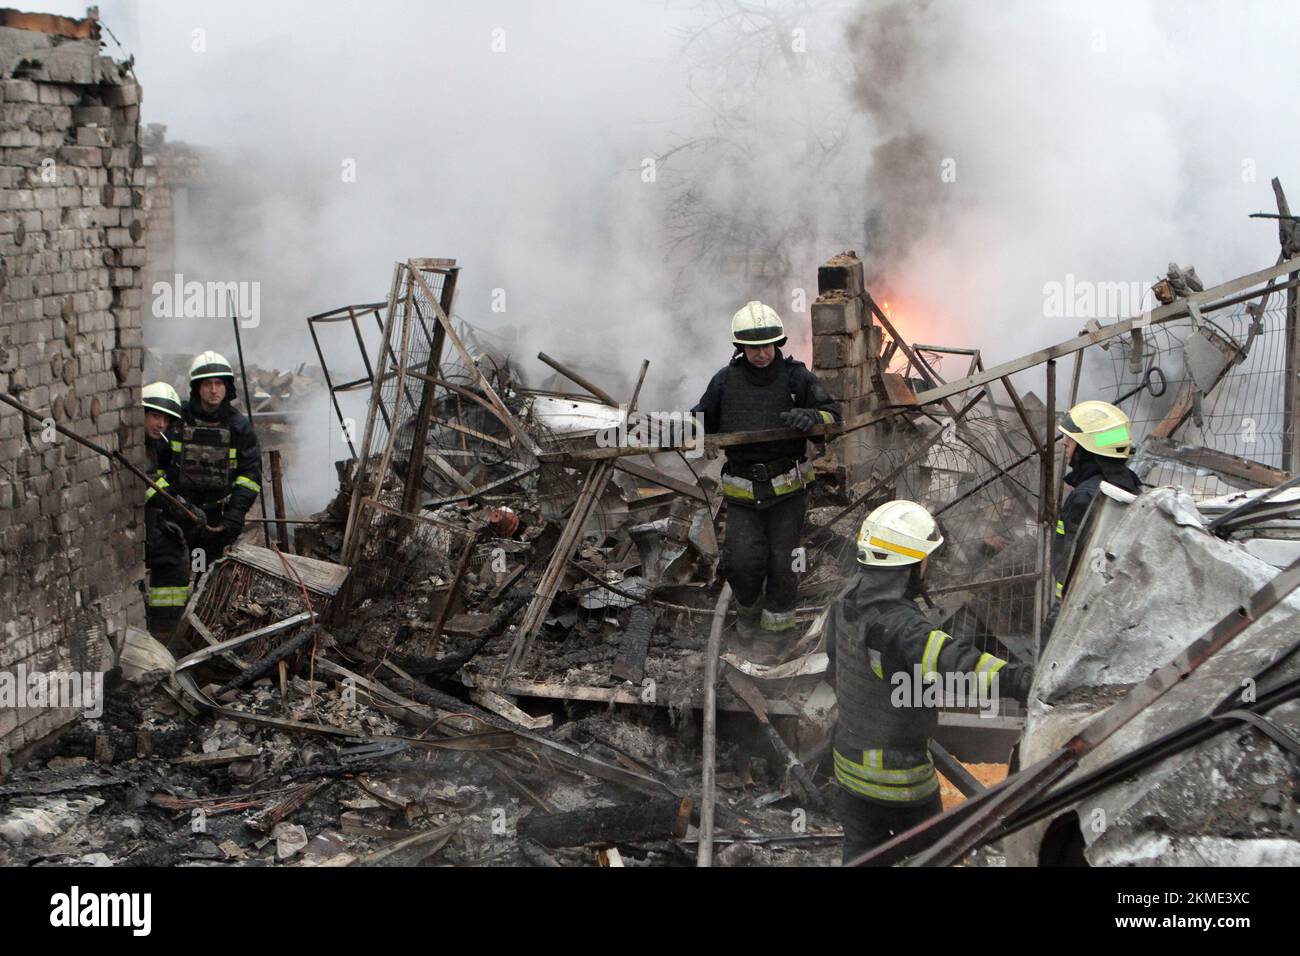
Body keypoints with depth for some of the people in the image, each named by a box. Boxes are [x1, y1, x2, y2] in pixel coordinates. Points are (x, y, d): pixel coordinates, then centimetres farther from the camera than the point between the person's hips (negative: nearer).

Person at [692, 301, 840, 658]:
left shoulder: (796, 377, -3)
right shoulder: (726, 381, 2)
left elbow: (833, 414, -2)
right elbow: (701, 421, 13)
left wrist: (811, 417, -25)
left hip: (788, 487, -1)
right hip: (743, 493, 1)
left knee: (782, 563, 2)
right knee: (741, 562, -10)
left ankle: (775, 629, 23)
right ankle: (749, 606, 25)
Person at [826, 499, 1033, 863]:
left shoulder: (849, 600, -4)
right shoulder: (893, 624, -33)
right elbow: (950, 660, -49)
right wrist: (1017, 679, -59)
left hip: (851, 755, 7)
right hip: (898, 766, -7)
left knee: (861, 847, 19)